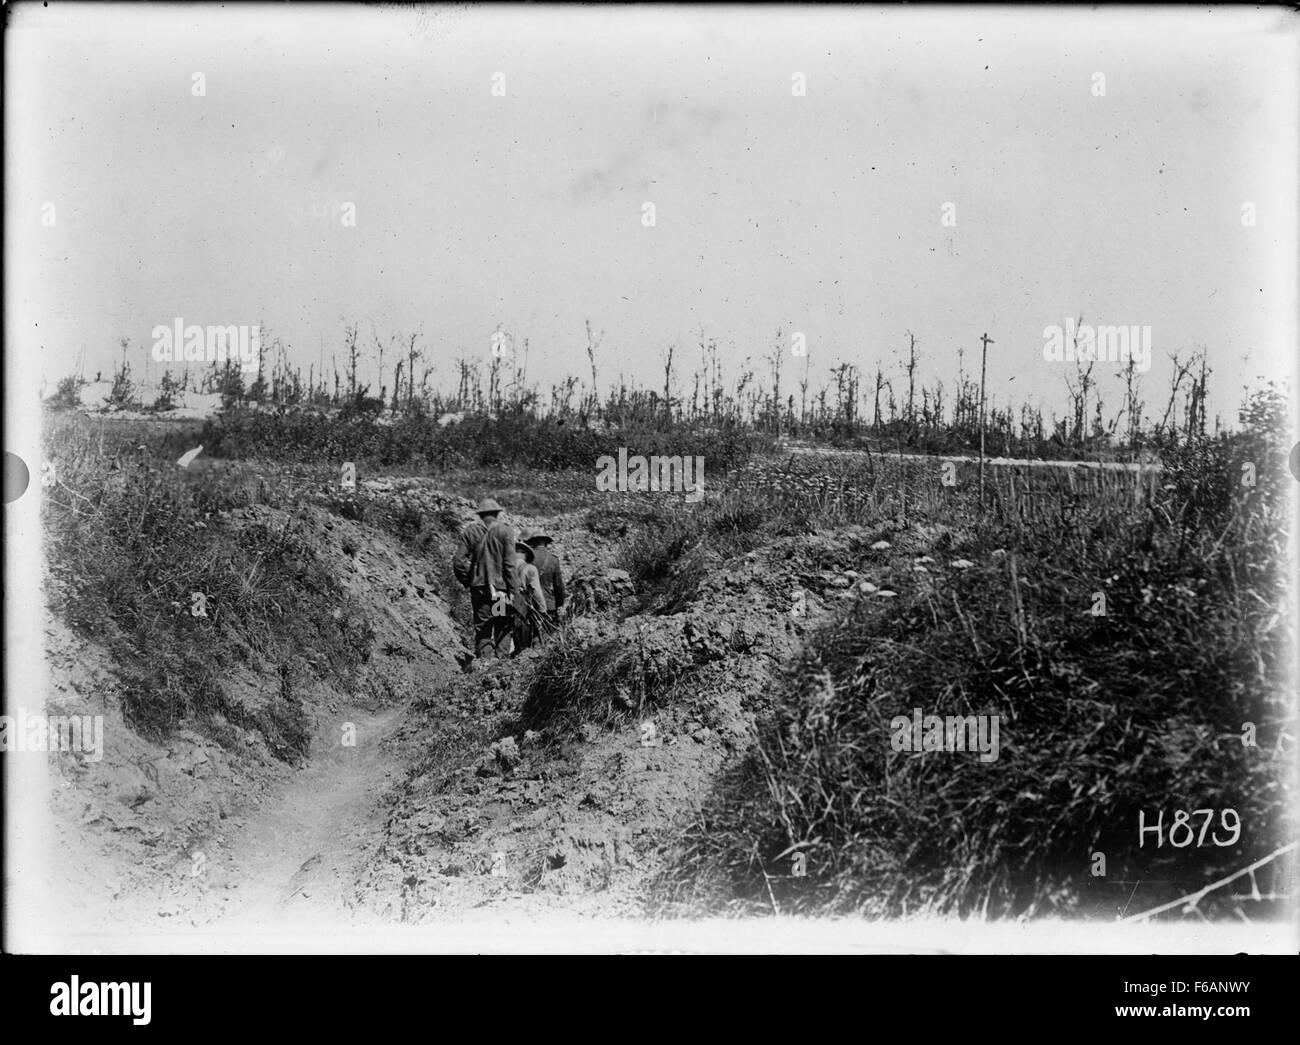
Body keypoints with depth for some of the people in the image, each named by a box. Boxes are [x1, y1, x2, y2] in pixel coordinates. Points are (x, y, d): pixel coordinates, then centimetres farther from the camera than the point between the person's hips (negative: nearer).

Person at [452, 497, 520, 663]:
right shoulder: (505, 531, -4)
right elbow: (510, 563, -9)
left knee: (482, 630, 9)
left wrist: (468, 582, 12)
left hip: (479, 587, 2)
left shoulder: (469, 531, 3)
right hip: (501, 587, -2)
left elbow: (459, 562, 0)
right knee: (504, 630, 4)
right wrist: (513, 590, -7)